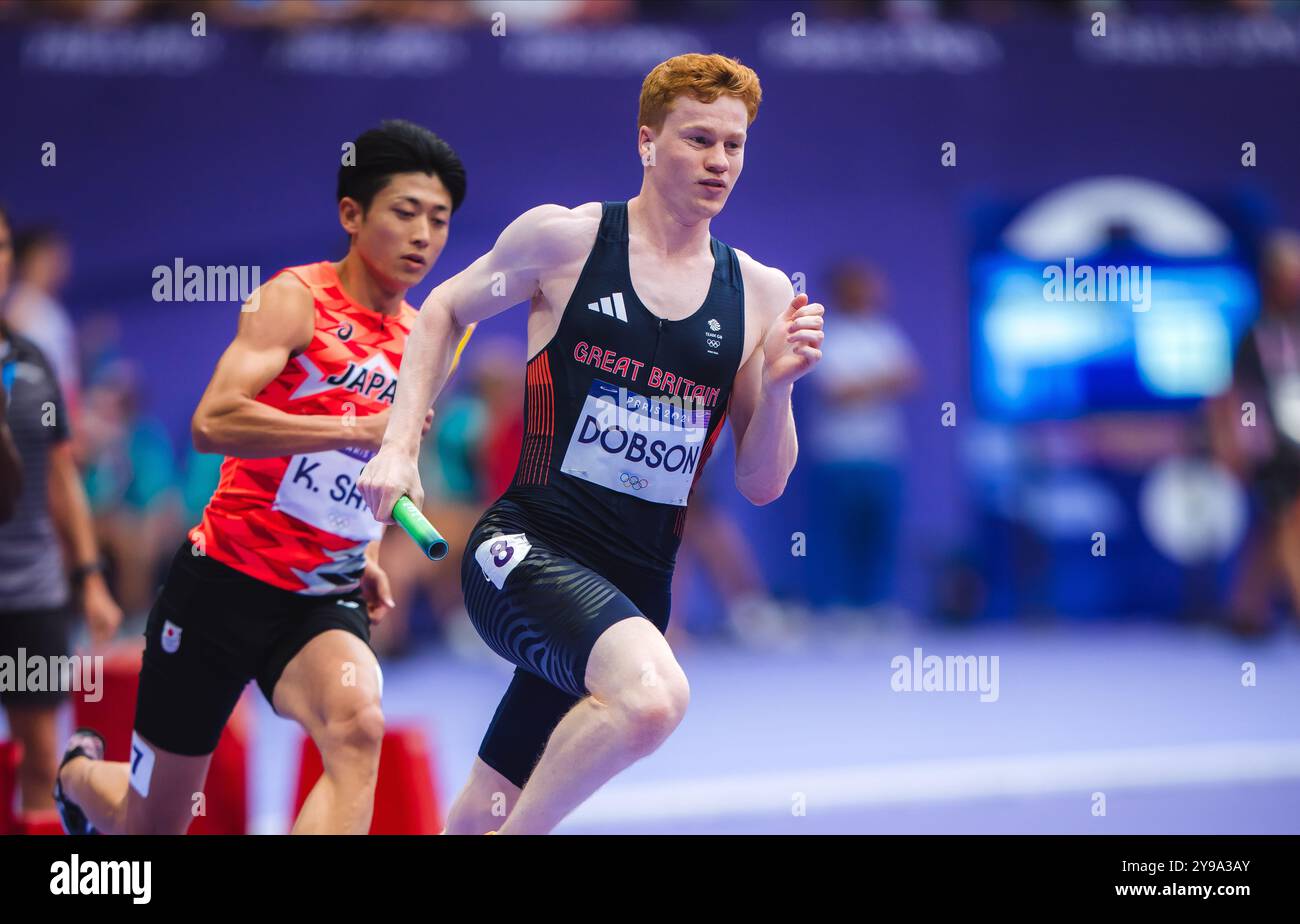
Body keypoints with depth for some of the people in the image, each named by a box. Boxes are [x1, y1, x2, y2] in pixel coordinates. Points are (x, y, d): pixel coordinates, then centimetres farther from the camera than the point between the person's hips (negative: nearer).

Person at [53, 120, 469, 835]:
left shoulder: (422, 338, 10)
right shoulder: (296, 299, -10)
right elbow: (213, 422, -27)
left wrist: (366, 555, 13)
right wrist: (358, 428, -30)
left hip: (322, 601, 4)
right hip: (228, 580, -4)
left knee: (356, 726, -33)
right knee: (152, 825, 10)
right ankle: (81, 773, 47)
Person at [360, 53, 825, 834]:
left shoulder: (760, 294, 6)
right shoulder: (566, 239, -2)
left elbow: (762, 485, 8)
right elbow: (446, 311, 15)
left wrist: (778, 386, -10)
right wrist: (400, 446, 6)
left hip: (634, 588, 4)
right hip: (527, 548, -4)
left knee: (486, 811, 10)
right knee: (653, 696, -33)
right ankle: (518, 836, -12)